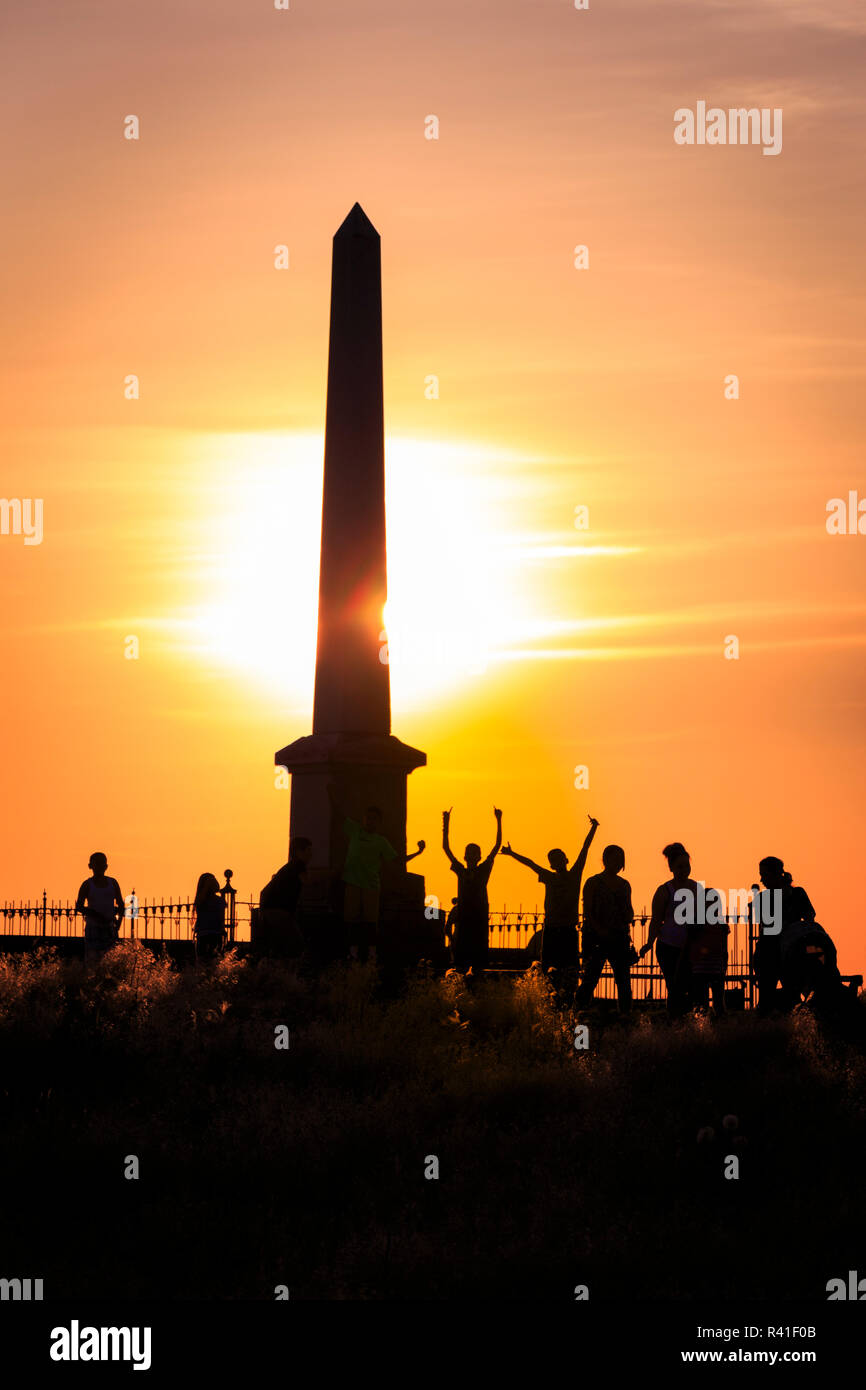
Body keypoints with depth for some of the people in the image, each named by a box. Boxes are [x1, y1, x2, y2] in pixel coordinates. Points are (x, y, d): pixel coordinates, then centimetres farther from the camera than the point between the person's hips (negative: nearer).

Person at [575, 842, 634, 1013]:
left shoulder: (624, 885, 14)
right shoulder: (593, 883, 0)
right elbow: (587, 913, -5)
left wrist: (627, 921, -3)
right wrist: (600, 930, -18)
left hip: (619, 937, 5)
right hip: (597, 938, -5)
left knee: (624, 980, 0)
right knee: (590, 979, -9)